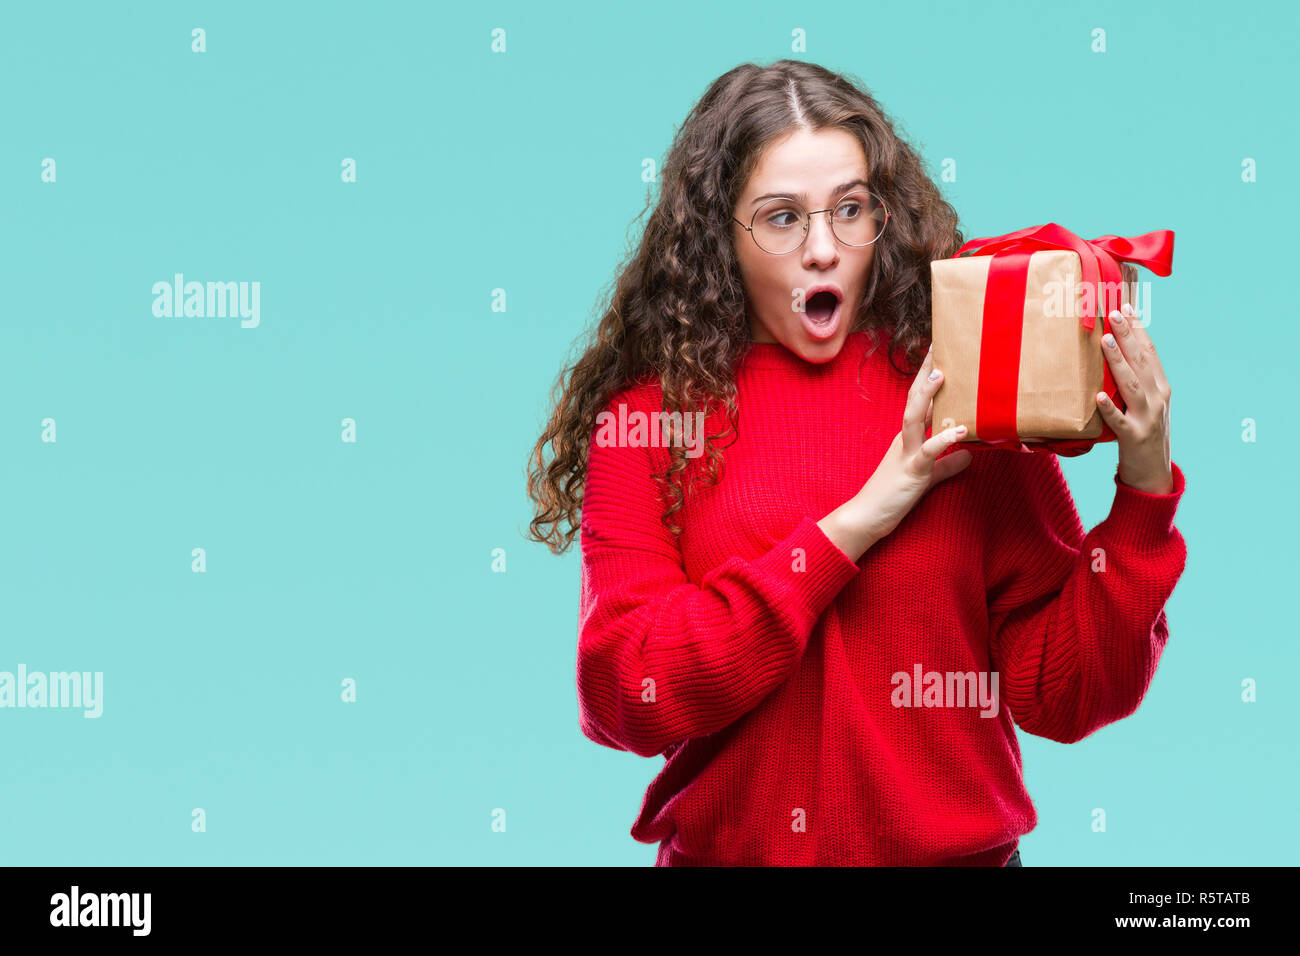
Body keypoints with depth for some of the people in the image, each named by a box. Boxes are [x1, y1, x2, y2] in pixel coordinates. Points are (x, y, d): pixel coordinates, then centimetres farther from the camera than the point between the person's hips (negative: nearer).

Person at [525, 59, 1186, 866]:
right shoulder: (649, 411, -5)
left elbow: (1064, 699, -6)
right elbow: (622, 696, -15)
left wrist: (1145, 491, -18)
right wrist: (858, 520, -18)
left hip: (956, 847, 0)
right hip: (723, 847, 0)